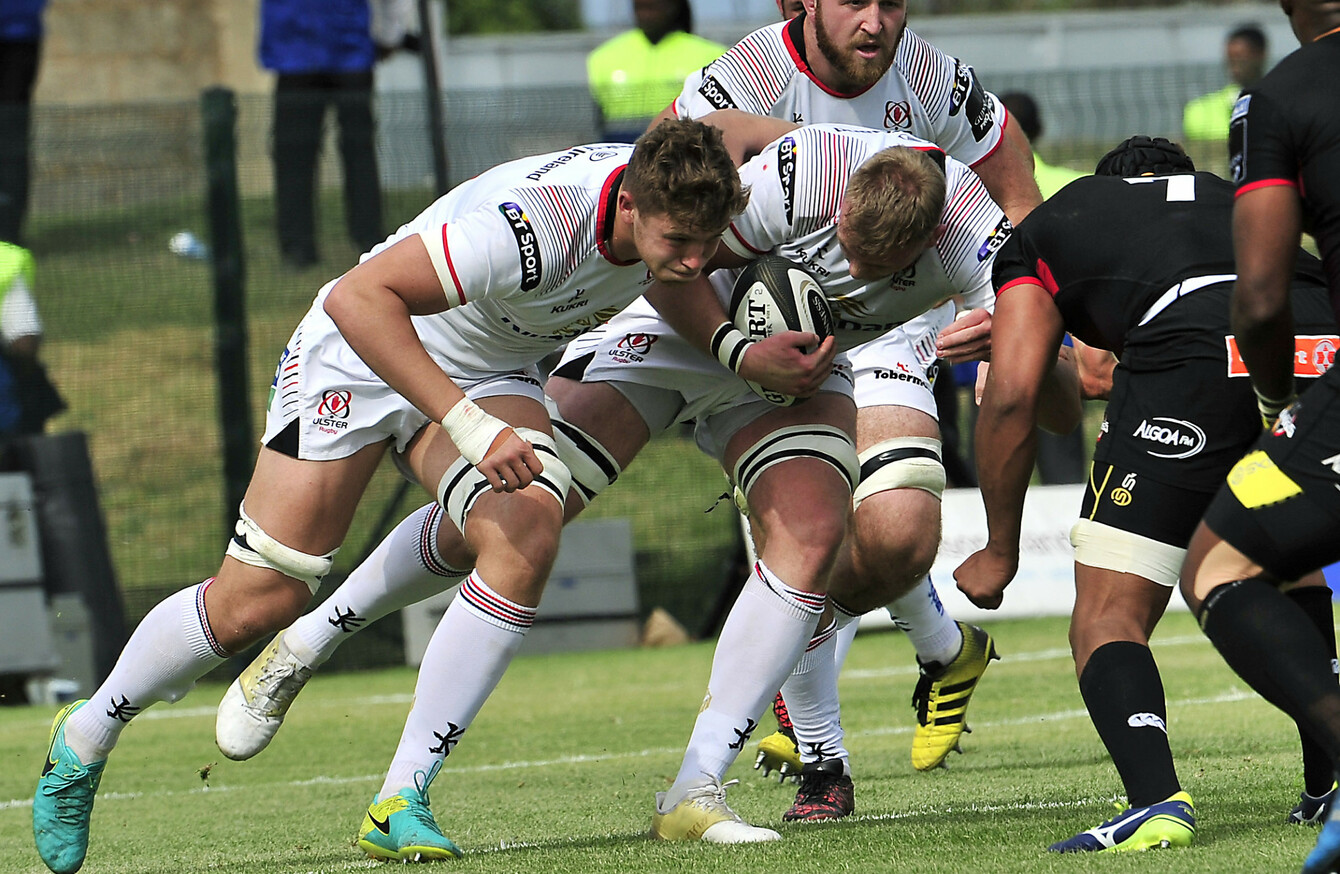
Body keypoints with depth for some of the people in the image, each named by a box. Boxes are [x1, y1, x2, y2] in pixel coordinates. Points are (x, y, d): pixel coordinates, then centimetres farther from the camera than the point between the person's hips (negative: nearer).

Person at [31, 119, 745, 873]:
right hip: (361, 357, -5)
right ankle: (84, 739, 25)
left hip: (488, 372, 6)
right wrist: (472, 427, -45)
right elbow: (358, 297, -42)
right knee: (254, 604, -4)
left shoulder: (674, 201, -18)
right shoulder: (528, 224, -40)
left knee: (526, 539, -24)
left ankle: (402, 802, -15)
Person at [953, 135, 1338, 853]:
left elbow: (1011, 393, 17)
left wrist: (999, 550, 24)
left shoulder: (1043, 233, 28)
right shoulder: (1231, 197, 40)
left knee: (1108, 619, 3)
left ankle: (1157, 800, -20)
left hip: (1190, 352, -4)